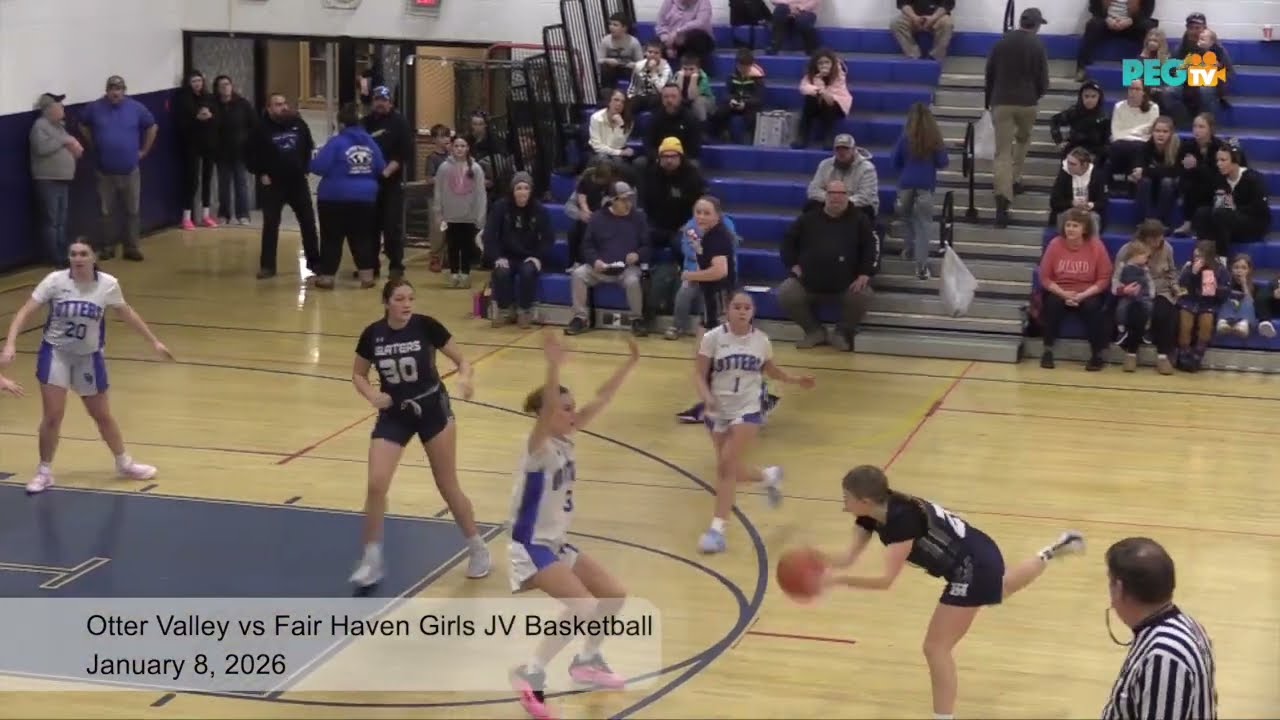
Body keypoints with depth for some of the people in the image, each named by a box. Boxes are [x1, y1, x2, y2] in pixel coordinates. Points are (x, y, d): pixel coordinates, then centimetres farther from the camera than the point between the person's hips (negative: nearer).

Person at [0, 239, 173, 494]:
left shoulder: (108, 284, -13)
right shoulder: (55, 280, -18)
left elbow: (127, 314, 4)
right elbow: (25, 311, -18)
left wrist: (154, 342, 10)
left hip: (89, 357, 2)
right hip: (55, 353, -1)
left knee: (102, 415, 13)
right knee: (52, 416, -7)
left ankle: (124, 463, 34)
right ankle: (44, 472, 11)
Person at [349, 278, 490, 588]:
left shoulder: (426, 326, -14)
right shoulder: (372, 334, -7)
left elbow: (462, 359, -7)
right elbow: (358, 375, 6)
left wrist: (464, 378, -29)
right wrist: (372, 395, -14)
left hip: (433, 411, -2)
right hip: (393, 415, 2)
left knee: (448, 487, 5)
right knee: (376, 485, -11)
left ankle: (477, 548, 25)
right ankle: (372, 560, 3)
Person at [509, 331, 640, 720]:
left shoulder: (565, 438, 2)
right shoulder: (538, 446, -20)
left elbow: (601, 399, 6)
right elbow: (547, 409, -41)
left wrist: (630, 364, 1)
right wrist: (553, 368, -55)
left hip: (558, 544, 9)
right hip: (533, 548, -9)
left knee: (614, 596, 12)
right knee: (584, 608, -23)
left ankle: (586, 662, 30)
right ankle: (529, 674, -13)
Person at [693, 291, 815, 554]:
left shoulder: (761, 340, -2)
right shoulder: (712, 338, -10)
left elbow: (770, 370, 16)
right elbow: (699, 374, -9)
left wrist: (796, 380, 4)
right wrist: (707, 397, -27)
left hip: (747, 410, -1)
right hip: (718, 411, 1)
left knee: (727, 467, -14)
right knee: (730, 470, 10)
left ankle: (717, 528, -11)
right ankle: (769, 476, 42)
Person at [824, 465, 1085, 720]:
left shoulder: (902, 517, -34)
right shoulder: (871, 514, -9)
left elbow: (886, 580, -36)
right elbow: (849, 557, -10)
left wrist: (839, 580, -39)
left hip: (973, 565, -10)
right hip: (975, 560, 10)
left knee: (936, 647, -6)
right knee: (1003, 588, 41)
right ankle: (1051, 553, 62)